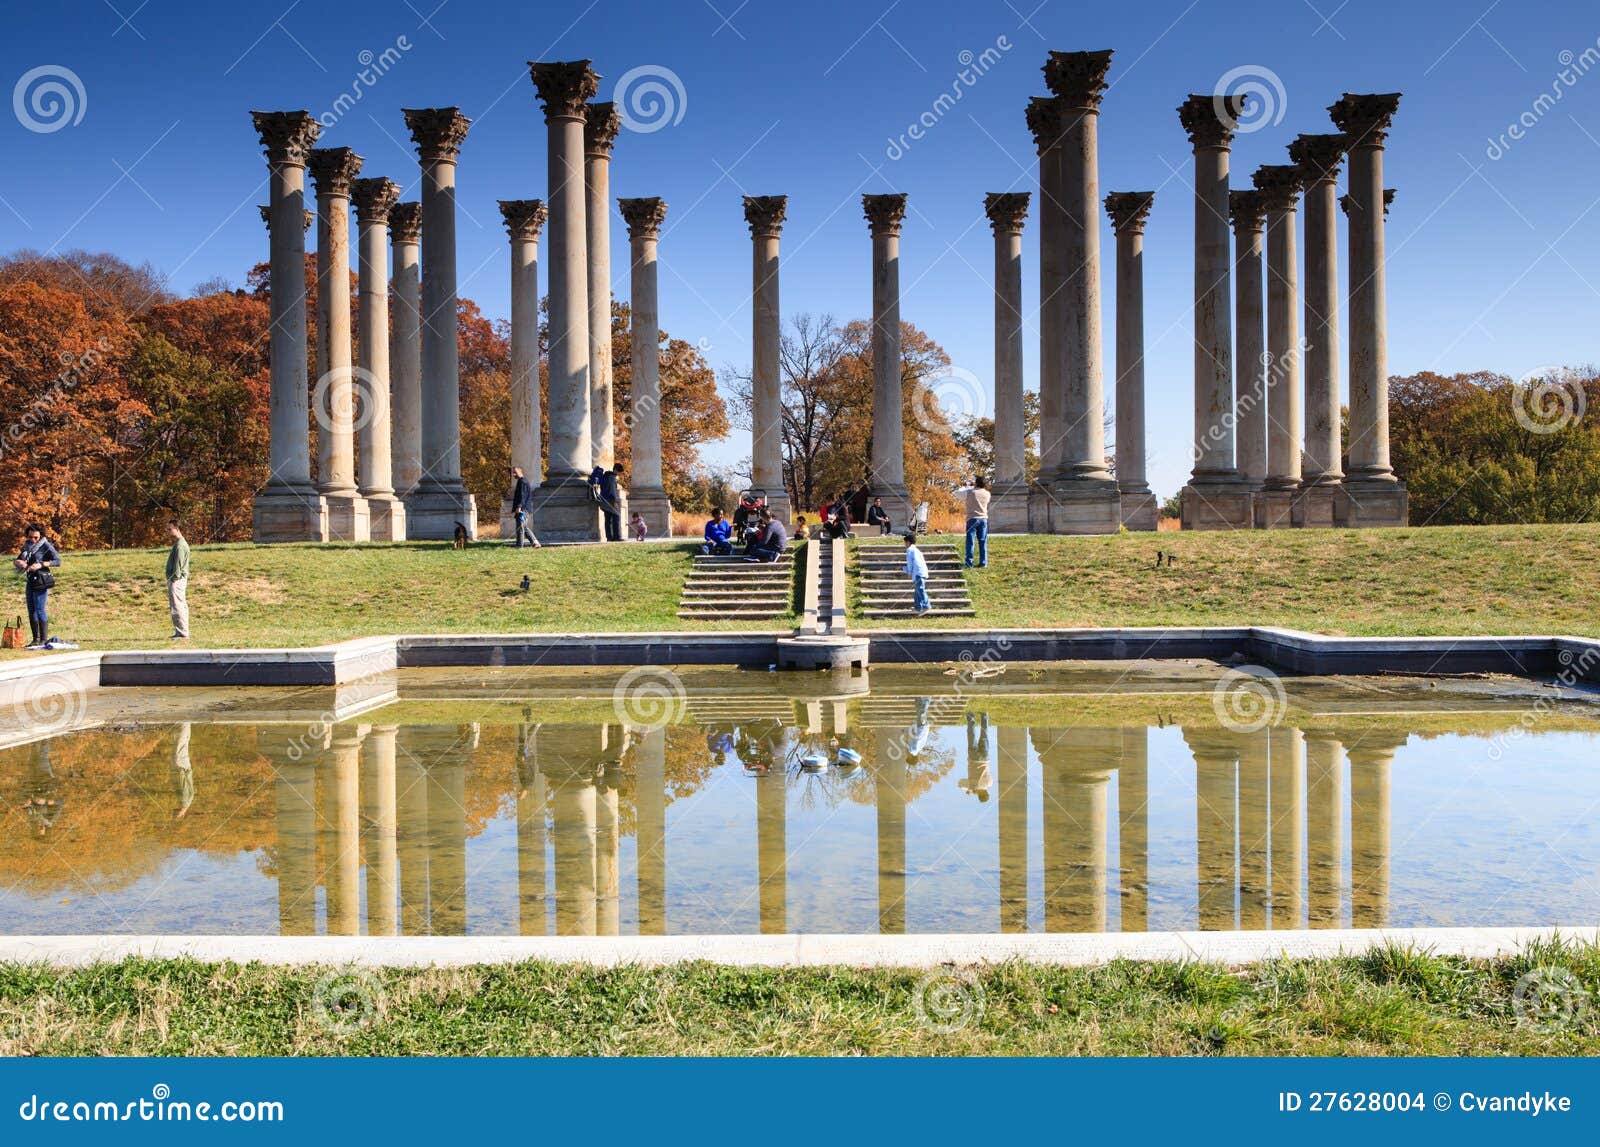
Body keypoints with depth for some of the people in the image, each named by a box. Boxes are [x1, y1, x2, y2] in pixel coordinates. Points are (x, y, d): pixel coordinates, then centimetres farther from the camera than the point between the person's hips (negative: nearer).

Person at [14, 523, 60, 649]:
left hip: (41, 581, -8)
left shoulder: (46, 546, -7)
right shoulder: (27, 546, 13)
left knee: (40, 610, -11)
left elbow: (58, 561, -15)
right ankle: (36, 639, 14)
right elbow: (15, 561, 15)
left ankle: (44, 640, -10)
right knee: (31, 611, 8)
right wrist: (19, 562, -10)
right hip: (31, 581, 8)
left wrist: (41, 564, -26)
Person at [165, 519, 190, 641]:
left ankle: (183, 633, -10)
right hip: (177, 580, 11)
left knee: (177, 607, -10)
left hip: (177, 580, -11)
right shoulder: (178, 543, 18)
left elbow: (178, 564, -19)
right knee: (182, 607, 12)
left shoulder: (180, 545, -14)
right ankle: (180, 632, 17)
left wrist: (174, 579, -19)